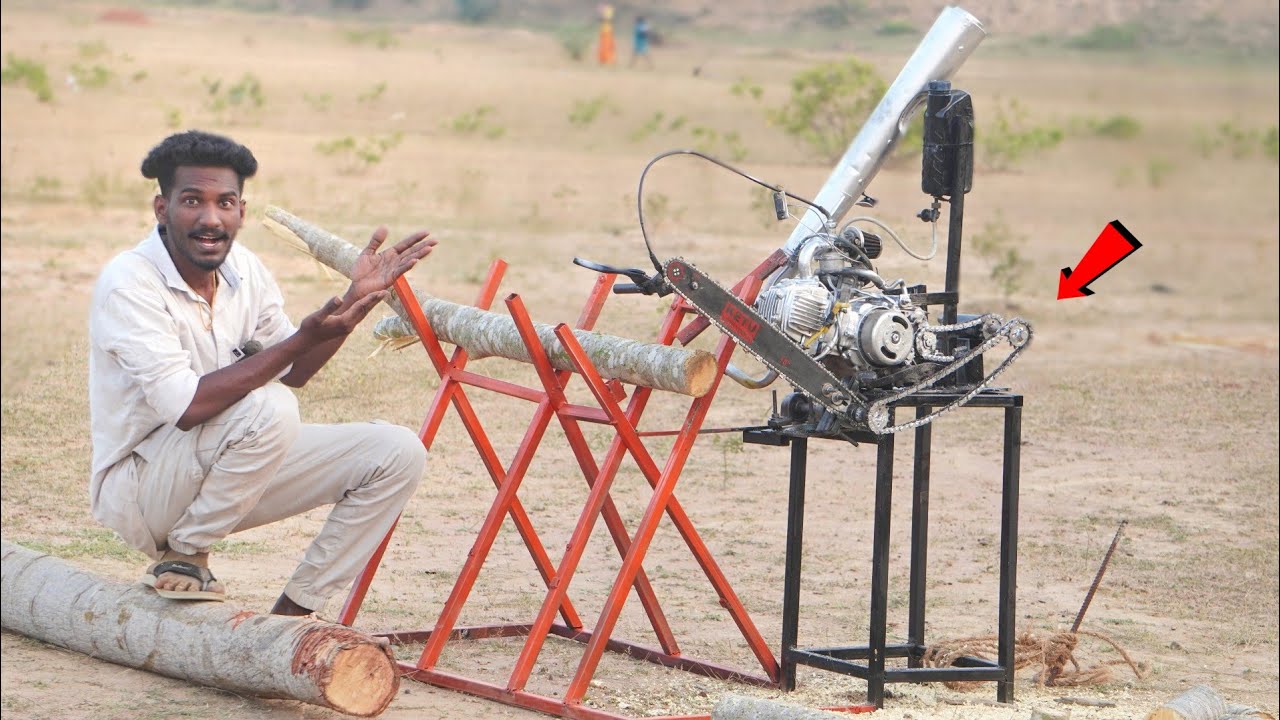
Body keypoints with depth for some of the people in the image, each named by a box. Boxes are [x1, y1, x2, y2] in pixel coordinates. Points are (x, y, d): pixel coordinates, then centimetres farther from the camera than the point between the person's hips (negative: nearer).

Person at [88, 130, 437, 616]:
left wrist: (357, 300, -1)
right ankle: (182, 556, -13)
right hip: (136, 487, -8)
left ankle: (294, 610, 1)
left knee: (396, 453, -3)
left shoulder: (244, 269, 1)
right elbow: (187, 406, -31)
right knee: (269, 409, -34)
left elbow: (293, 373, 14)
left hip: (224, 474, 8)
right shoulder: (129, 283, -22)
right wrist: (302, 339, -32)